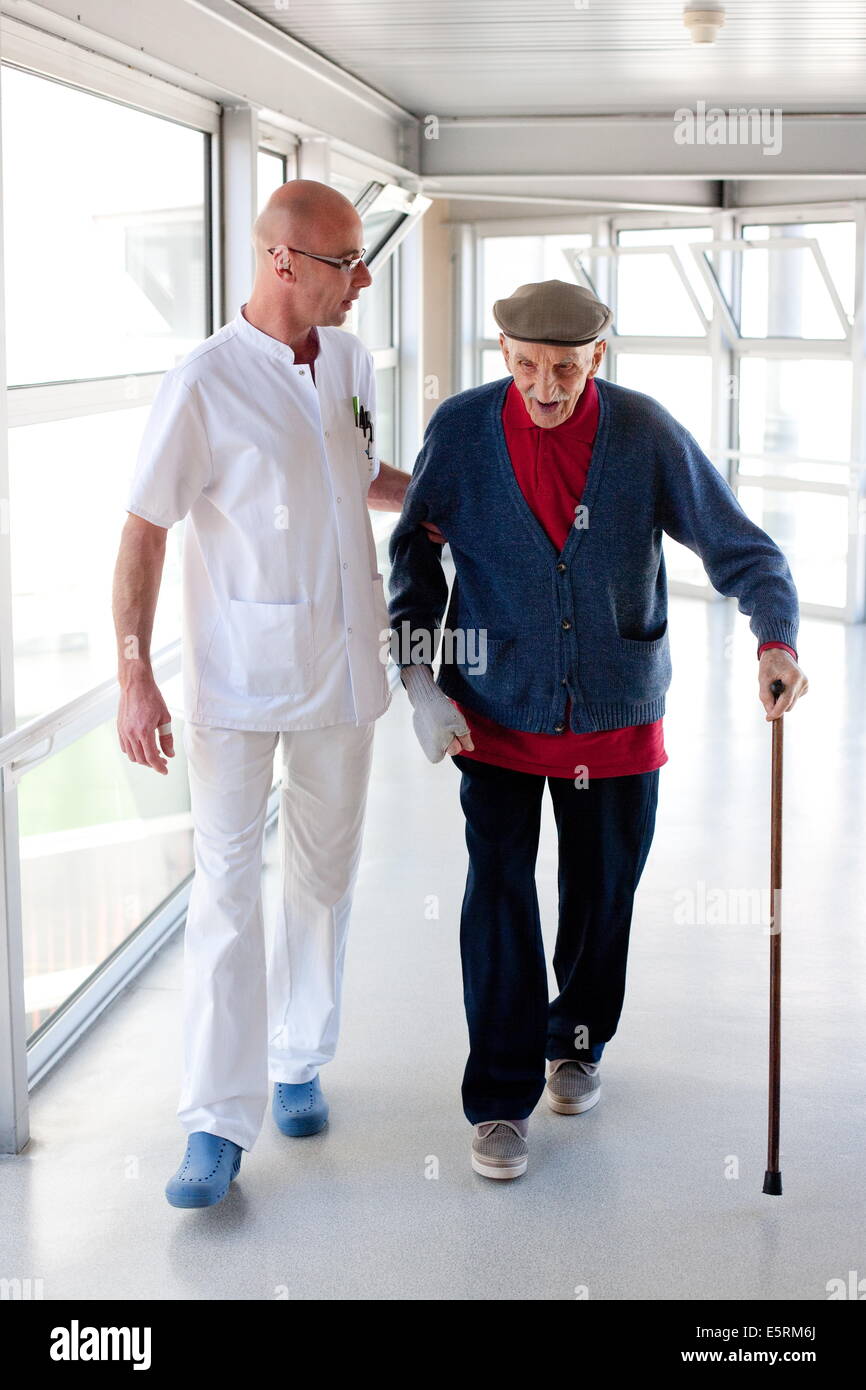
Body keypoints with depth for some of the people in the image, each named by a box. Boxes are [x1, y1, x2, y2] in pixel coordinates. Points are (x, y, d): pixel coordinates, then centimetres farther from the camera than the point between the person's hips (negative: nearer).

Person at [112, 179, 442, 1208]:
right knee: (227, 885, -5)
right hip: (236, 678, -6)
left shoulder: (350, 361, 5)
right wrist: (134, 678, -16)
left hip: (341, 664, 6)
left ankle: (297, 1063, 30)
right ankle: (218, 1124, 1)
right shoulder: (203, 386, -15)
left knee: (322, 876, 13)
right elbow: (143, 535, -12)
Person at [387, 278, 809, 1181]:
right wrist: (419, 682, -5)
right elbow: (414, 556, 3)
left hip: (615, 715, 1)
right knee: (499, 894, -6)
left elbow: (738, 545, -7)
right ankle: (501, 1097, 7)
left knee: (602, 891, 12)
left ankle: (576, 1043, 39)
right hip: (496, 712, -1)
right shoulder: (461, 430, -8)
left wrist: (776, 639, -25)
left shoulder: (646, 433, -9)